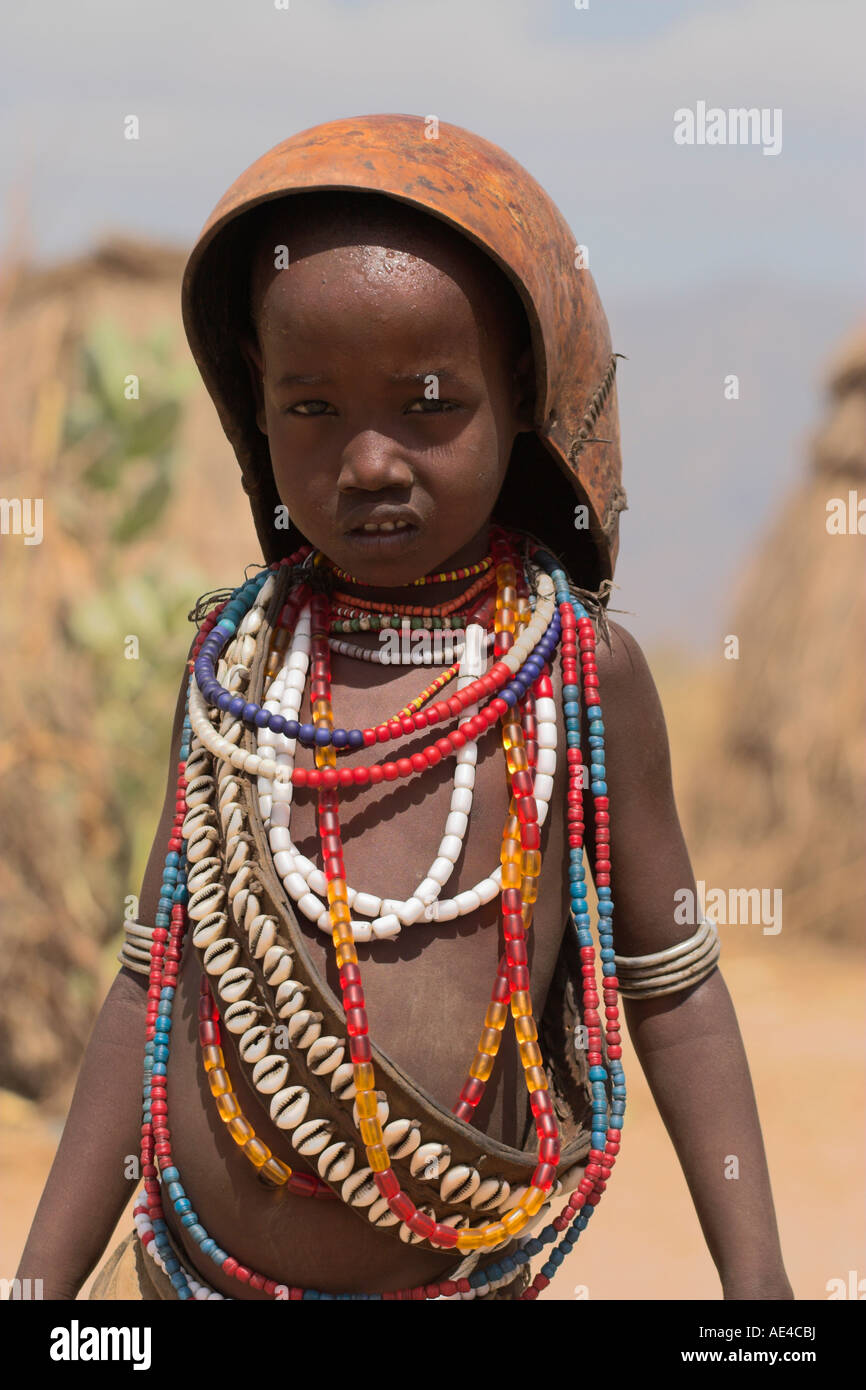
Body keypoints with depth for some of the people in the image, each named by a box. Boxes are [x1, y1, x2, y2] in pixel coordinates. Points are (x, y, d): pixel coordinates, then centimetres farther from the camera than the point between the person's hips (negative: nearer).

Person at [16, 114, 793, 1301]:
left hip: (466, 1272, -1)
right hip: (187, 1267, 2)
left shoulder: (584, 669, -5)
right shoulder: (235, 653, 1)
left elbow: (674, 989, 2)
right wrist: (42, 1283, 7)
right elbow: (156, 983, 6)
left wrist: (757, 1279, -2)